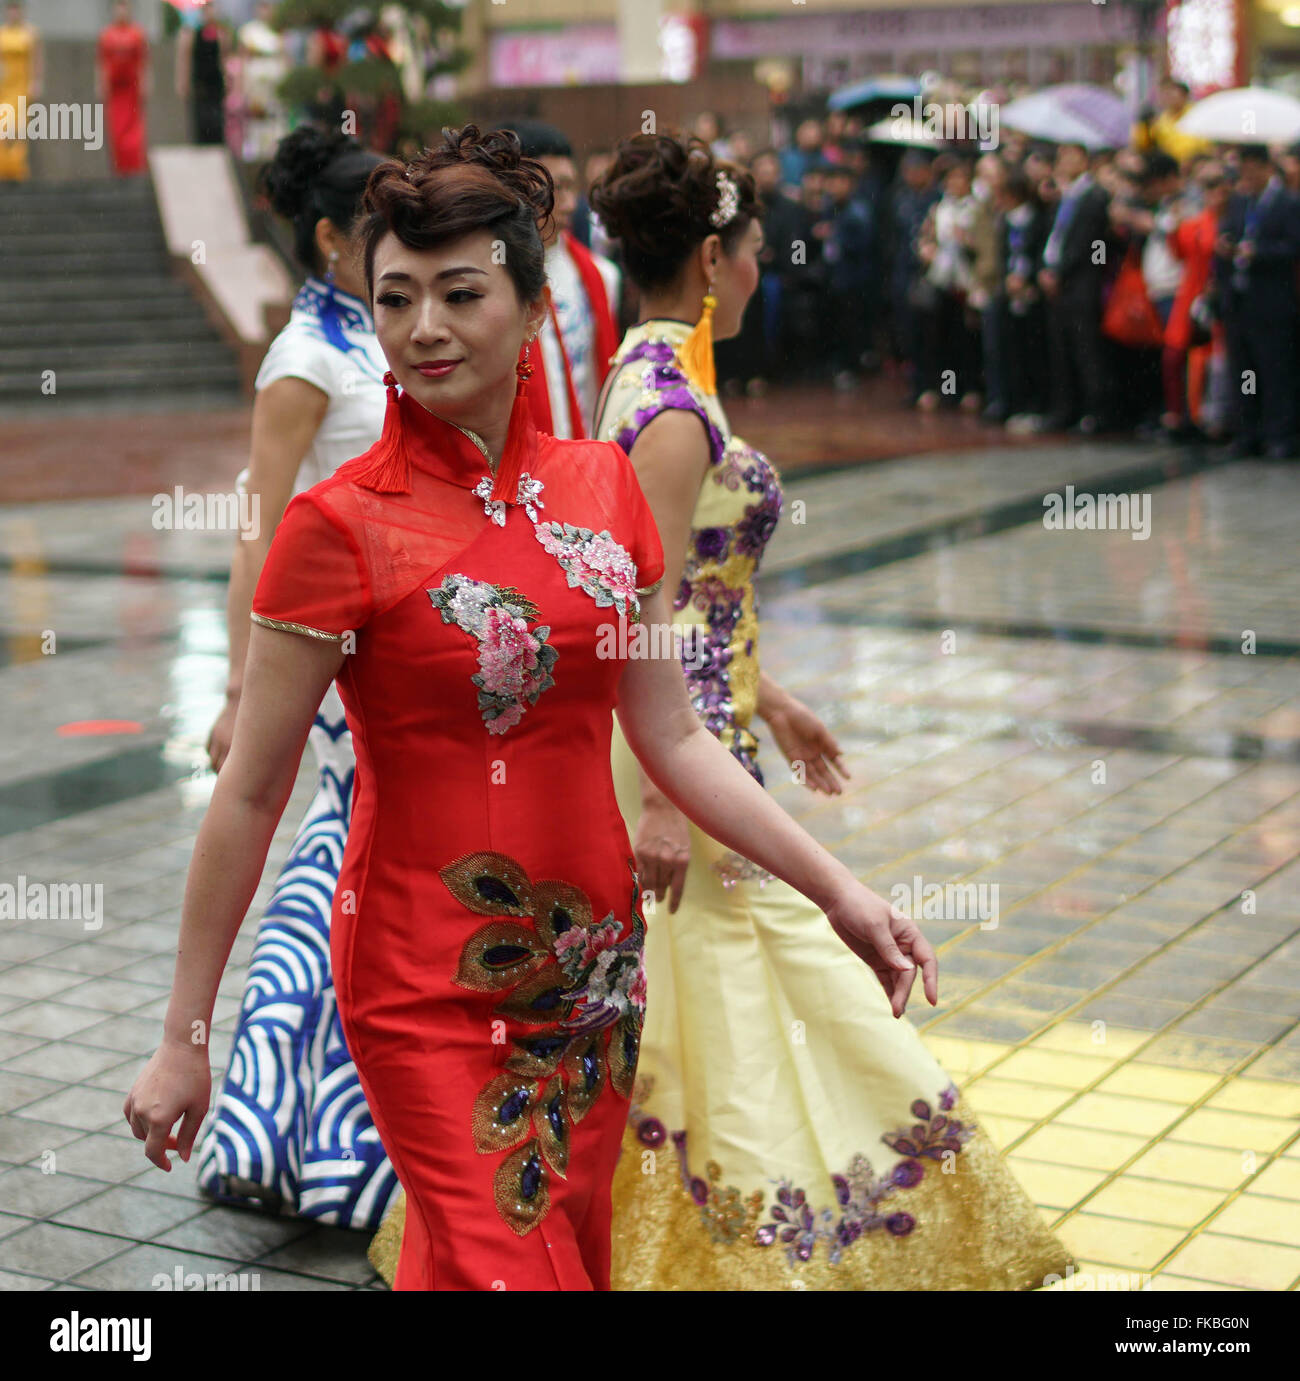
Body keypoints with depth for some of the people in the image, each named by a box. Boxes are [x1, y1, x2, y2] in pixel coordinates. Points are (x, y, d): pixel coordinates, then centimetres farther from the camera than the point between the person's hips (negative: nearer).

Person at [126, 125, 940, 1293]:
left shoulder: (603, 485, 2)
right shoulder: (341, 526, -12)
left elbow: (672, 738, 8)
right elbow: (250, 796, -8)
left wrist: (838, 891, 3)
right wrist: (186, 1036, -5)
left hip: (594, 967, 5)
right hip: (427, 983, -5)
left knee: (574, 1253, 16)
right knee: (501, 1268, -6)